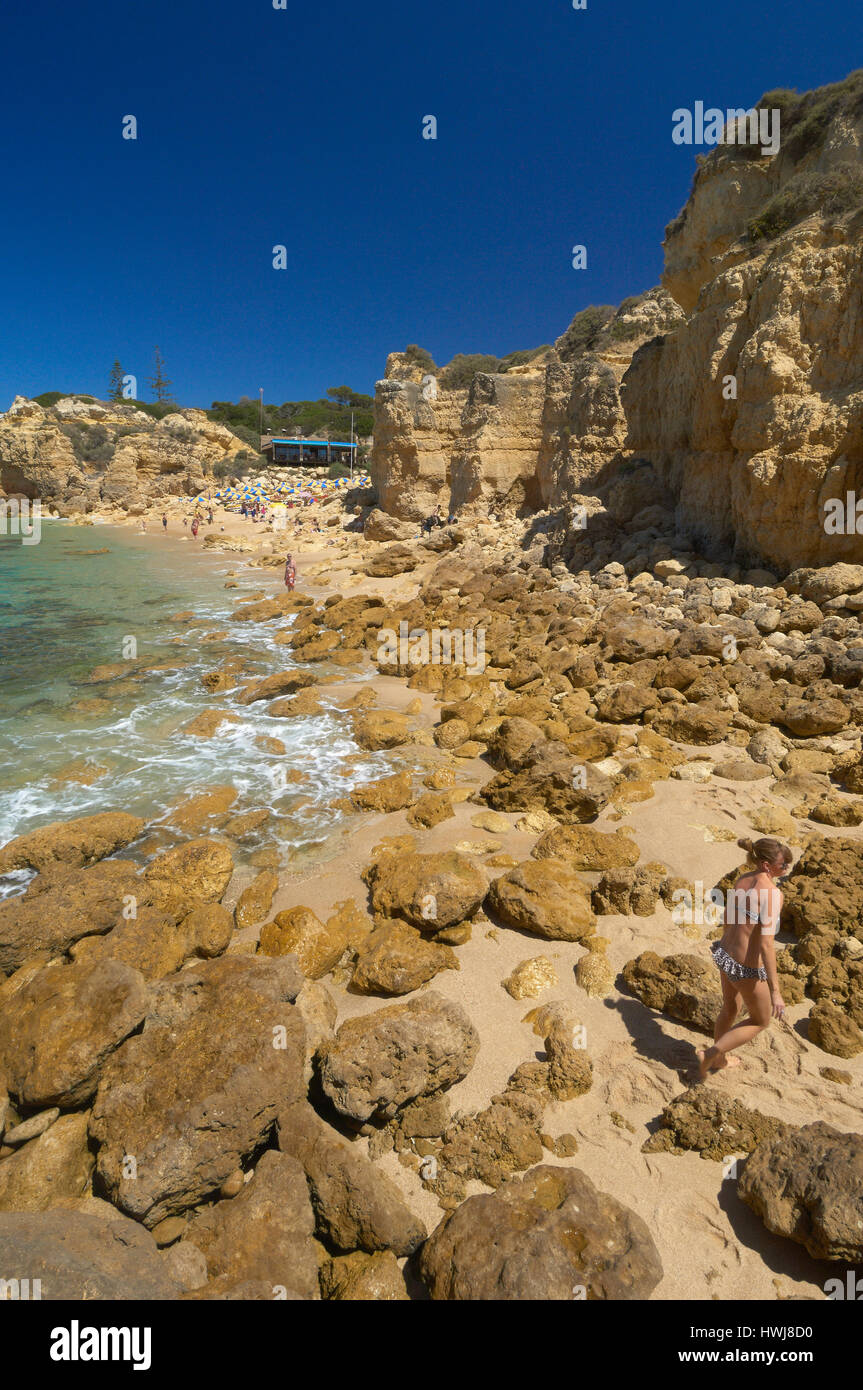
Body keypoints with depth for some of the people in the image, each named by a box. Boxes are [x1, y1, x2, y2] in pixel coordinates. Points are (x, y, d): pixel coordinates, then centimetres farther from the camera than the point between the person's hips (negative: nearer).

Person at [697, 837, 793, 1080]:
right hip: (746, 969, -8)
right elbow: (766, 944, -28)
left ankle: (719, 1060, 51)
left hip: (724, 955, 8)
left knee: (730, 1009, 30)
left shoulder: (743, 879, -3)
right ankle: (710, 1054, 17)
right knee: (760, 1021, 20)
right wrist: (775, 992, -23)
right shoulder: (771, 893, -27)